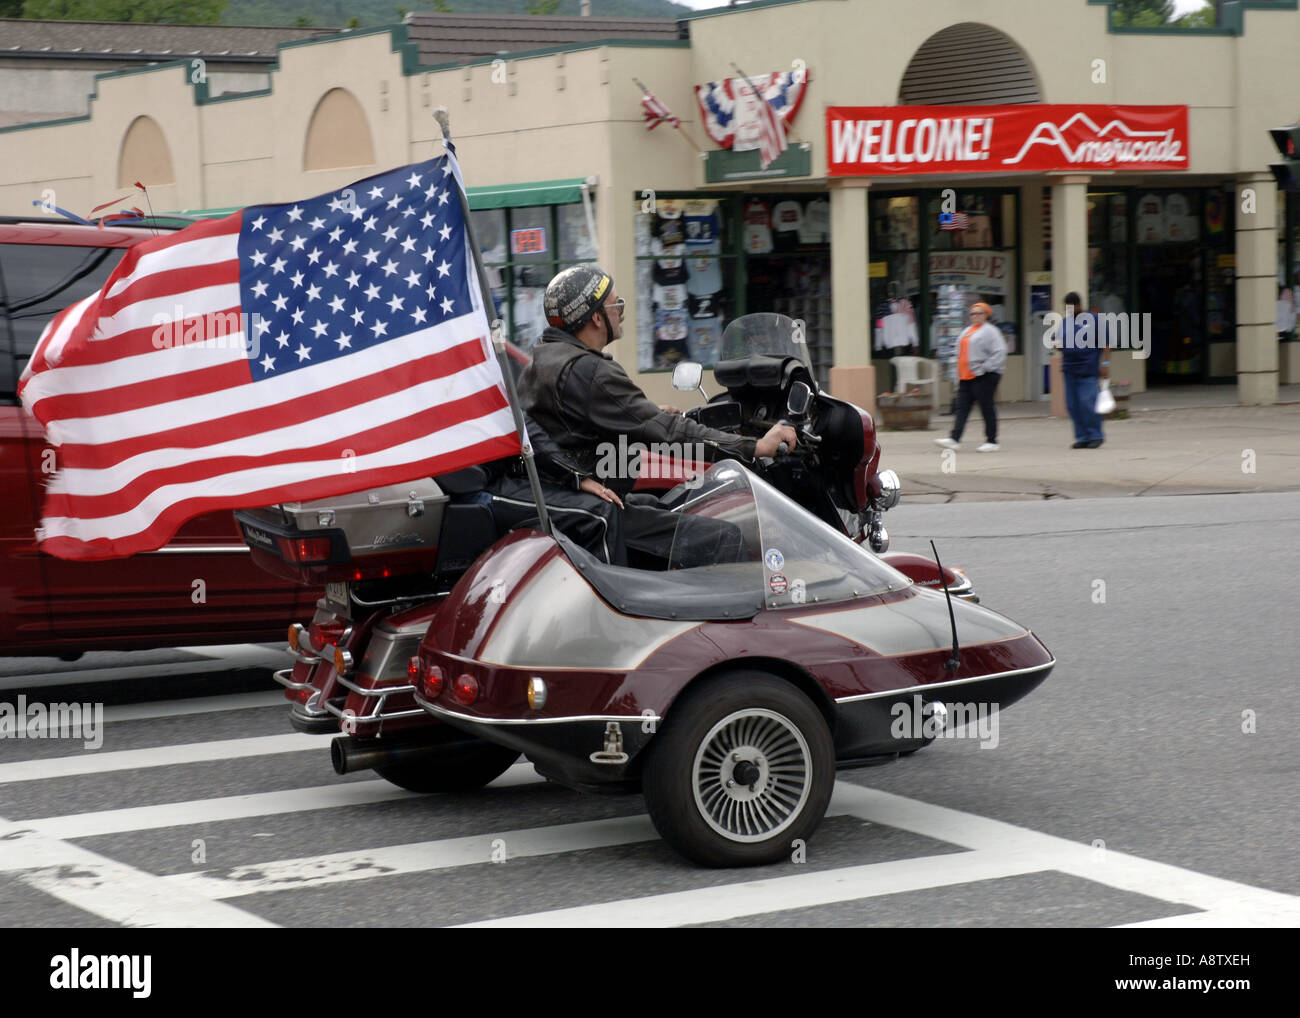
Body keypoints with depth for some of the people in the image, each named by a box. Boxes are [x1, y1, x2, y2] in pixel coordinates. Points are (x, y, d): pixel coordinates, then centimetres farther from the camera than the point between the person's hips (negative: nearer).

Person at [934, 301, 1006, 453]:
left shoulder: (989, 331, -5)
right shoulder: (968, 331, 20)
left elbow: (1000, 352, -15)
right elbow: (961, 354, 28)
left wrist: (986, 367, -19)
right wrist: (959, 375, 18)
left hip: (984, 377, -8)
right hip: (966, 378, 8)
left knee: (987, 408, -3)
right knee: (962, 408, 0)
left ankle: (992, 442, 4)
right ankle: (954, 439, -6)